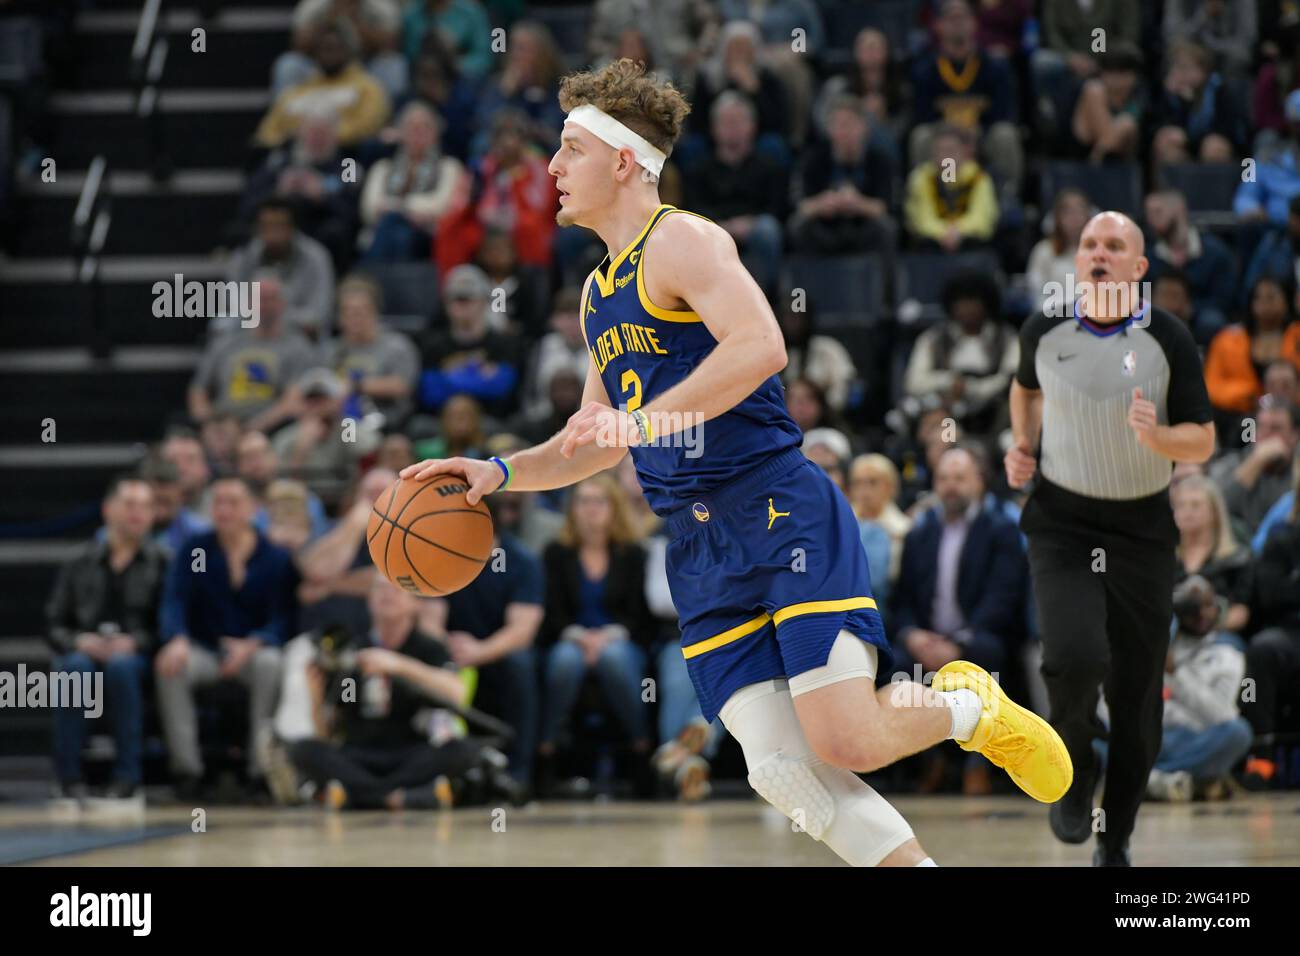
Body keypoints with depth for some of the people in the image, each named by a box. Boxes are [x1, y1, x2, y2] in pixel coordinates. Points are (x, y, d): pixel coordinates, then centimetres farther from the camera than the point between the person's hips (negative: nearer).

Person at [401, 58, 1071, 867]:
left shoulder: (680, 240, -6)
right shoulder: (598, 293, 22)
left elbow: (761, 346, -23)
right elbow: (600, 444, 31)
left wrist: (637, 419, -24)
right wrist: (499, 472, 15)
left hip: (785, 517, -8)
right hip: (701, 553, 8)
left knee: (845, 742, -16)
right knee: (785, 773, -8)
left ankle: (973, 705, 14)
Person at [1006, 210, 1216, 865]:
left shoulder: (1168, 340, -7)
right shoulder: (1044, 332, -1)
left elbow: (1203, 441, -6)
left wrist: (1157, 436, -25)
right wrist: (1023, 446, 8)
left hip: (1142, 527, 0)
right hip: (1062, 522, 0)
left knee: (1137, 694, 3)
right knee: (1074, 658, -25)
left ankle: (1115, 845, 21)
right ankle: (1074, 770, 7)